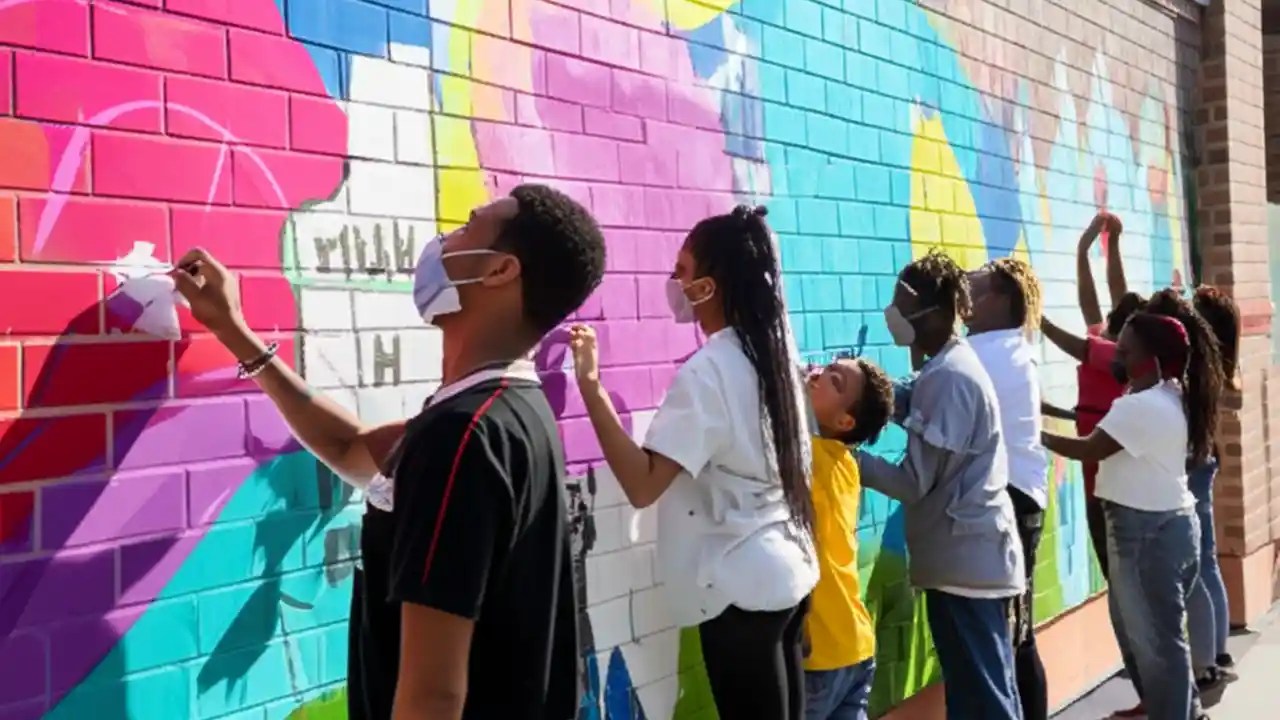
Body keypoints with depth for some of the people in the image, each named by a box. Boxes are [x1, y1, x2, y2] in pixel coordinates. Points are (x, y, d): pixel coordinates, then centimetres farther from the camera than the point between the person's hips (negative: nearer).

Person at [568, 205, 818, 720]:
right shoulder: (774, 353, 6)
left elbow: (642, 485, -27)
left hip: (740, 586, -8)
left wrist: (590, 384, -29)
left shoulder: (706, 372, -19)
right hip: (786, 569, 8)